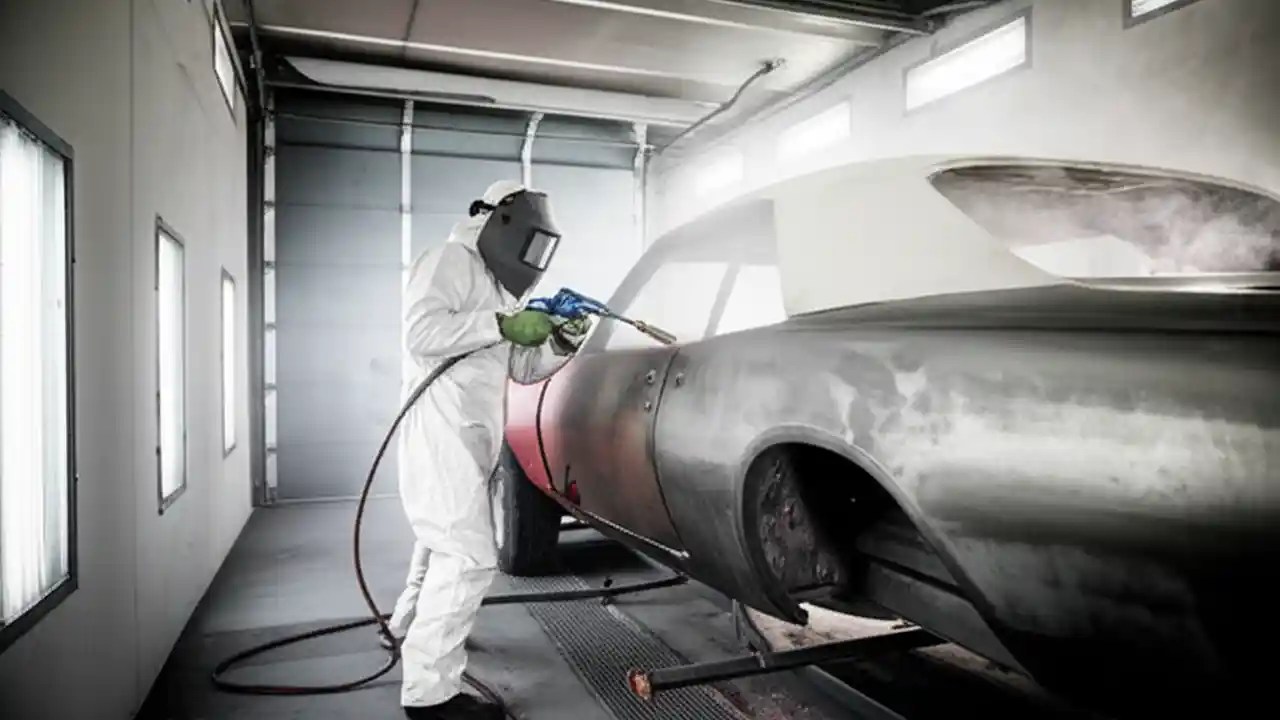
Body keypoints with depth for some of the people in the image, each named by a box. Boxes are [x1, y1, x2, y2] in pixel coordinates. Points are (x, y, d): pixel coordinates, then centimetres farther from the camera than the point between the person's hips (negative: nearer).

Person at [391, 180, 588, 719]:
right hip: (442, 431, -10)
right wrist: (503, 327, -23)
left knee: (444, 546, 24)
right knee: (469, 557, -15)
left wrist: (561, 342, 5)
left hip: (470, 435, 10)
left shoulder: (496, 287, 22)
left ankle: (410, 629, 43)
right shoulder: (450, 261, -6)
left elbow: (521, 366, 23)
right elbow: (421, 333, -23)